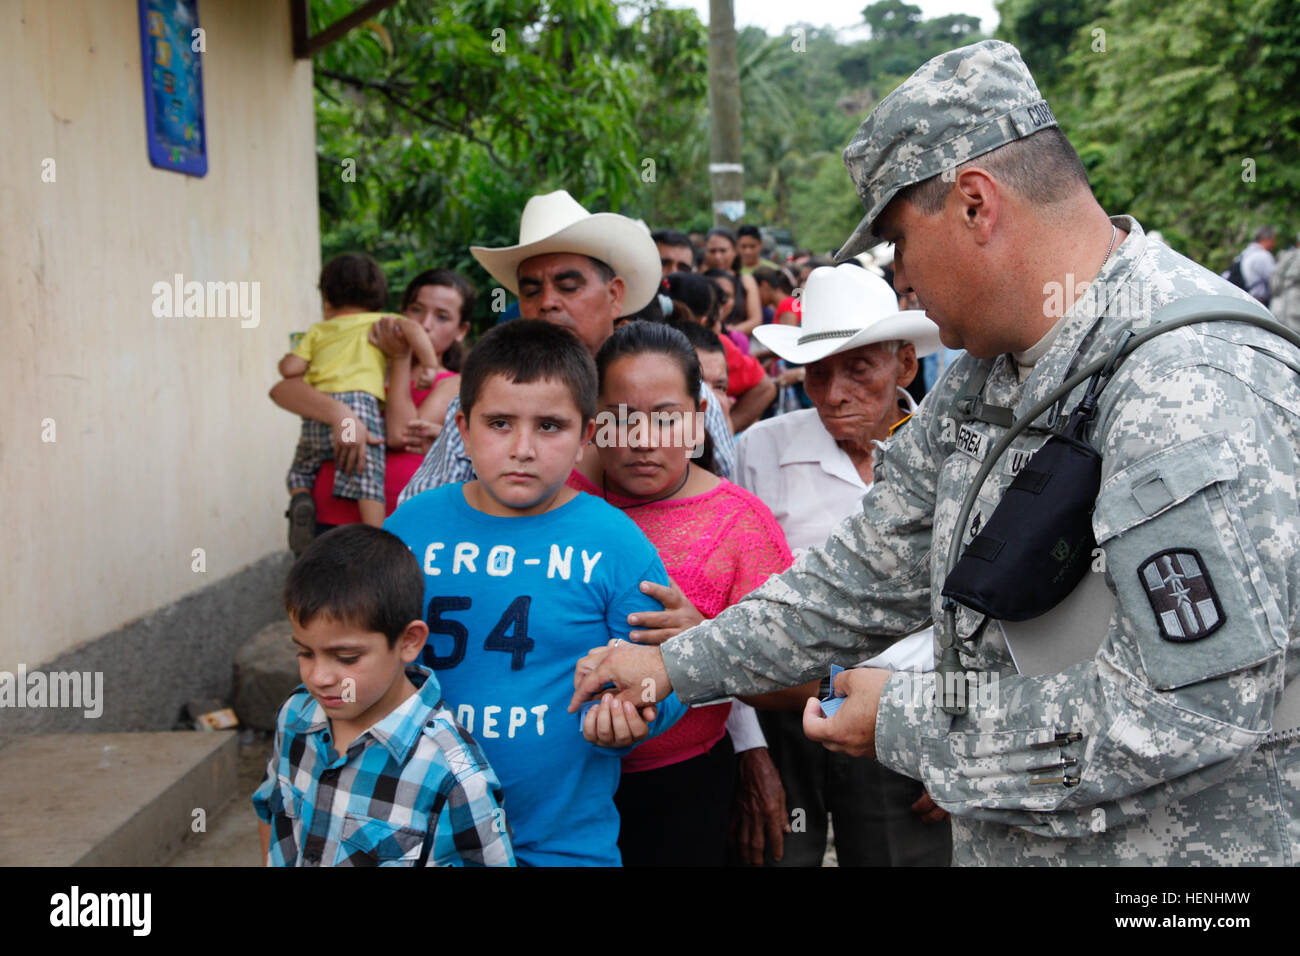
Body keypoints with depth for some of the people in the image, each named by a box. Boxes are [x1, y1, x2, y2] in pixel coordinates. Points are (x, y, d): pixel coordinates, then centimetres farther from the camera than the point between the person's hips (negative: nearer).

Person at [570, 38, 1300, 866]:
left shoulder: (1198, 389, -24)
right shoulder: (985, 377, 5)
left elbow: (1186, 703, -28)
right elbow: (872, 575, 12)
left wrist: (910, 725, -18)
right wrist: (678, 666, 10)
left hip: (1173, 849, -8)